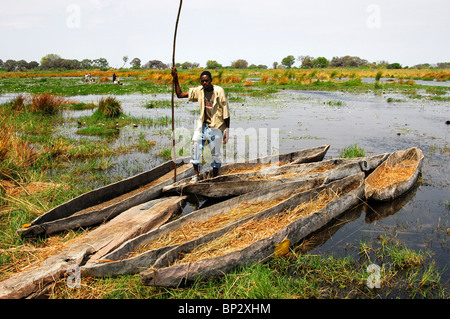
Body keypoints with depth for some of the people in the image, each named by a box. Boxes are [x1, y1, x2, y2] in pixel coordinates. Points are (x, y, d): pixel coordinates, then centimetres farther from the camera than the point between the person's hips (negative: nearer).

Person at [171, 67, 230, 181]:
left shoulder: (219, 91, -10)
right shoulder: (198, 91, 1)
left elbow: (225, 111, -8)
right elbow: (180, 94, 6)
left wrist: (227, 130, -9)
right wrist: (175, 79, -3)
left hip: (216, 126, -3)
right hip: (202, 124, 3)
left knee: (216, 153, 2)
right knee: (195, 142, -17)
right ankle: (196, 174, -6)